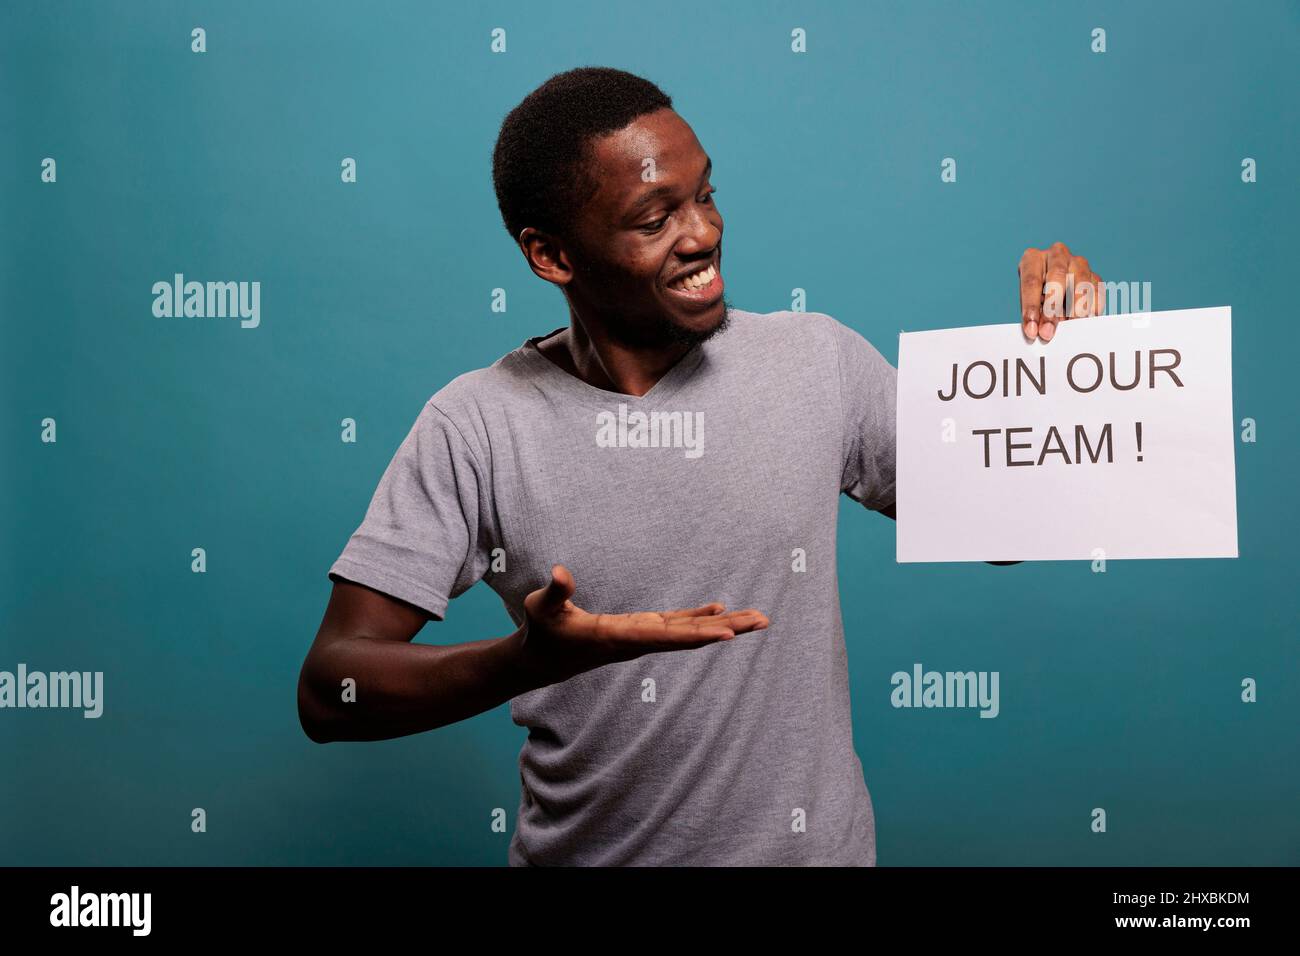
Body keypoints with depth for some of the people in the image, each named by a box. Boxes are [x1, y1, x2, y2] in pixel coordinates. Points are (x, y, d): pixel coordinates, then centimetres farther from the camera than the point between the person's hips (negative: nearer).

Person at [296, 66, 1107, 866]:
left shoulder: (820, 362, -6)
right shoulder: (476, 425, -12)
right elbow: (330, 690, -15)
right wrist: (531, 659, -32)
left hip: (813, 846, 2)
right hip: (581, 850, -1)